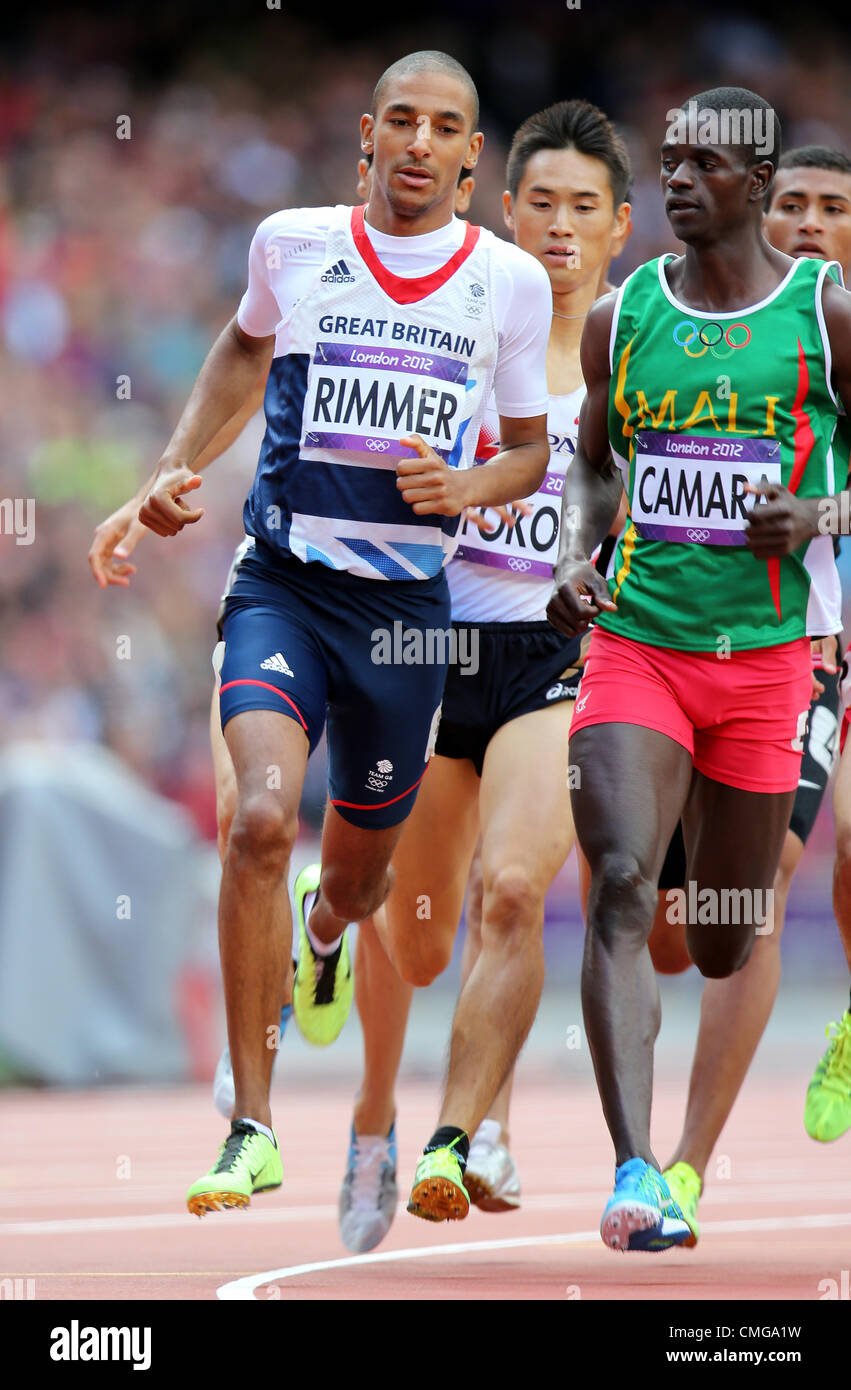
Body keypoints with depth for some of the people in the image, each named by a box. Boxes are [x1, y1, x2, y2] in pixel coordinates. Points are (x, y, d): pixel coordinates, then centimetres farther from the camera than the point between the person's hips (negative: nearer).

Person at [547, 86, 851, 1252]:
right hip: (635, 640, 1)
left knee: (728, 941, 9)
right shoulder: (620, 317, 6)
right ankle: (634, 1174, -25)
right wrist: (574, 561, 1)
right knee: (621, 892, -19)